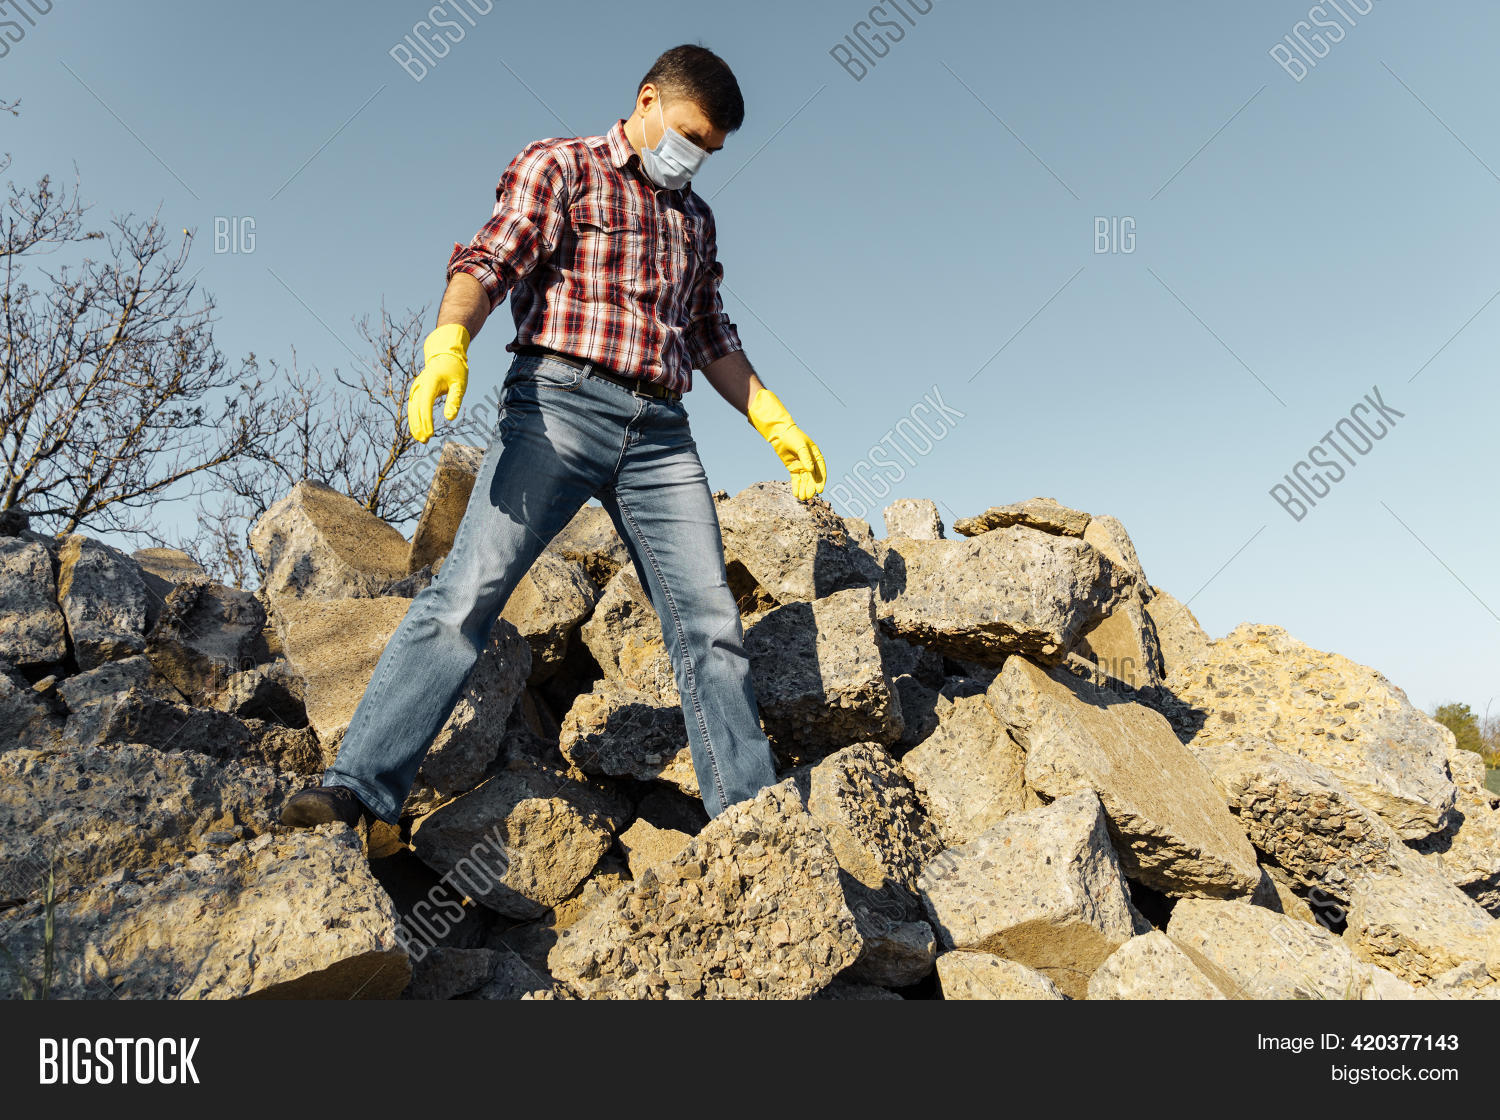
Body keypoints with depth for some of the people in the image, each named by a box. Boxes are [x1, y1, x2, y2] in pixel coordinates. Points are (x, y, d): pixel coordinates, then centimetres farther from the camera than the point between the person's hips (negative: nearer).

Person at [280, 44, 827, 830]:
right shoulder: (558, 166, 10)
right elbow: (490, 260, -5)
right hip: (559, 403, -5)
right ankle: (358, 788, -12)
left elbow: (712, 339, 30)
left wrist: (774, 423, 23)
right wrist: (448, 342, -25)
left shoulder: (695, 218, 27)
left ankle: (751, 814, 4)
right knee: (466, 592, -15)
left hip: (661, 432, 5)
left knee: (710, 622, -1)